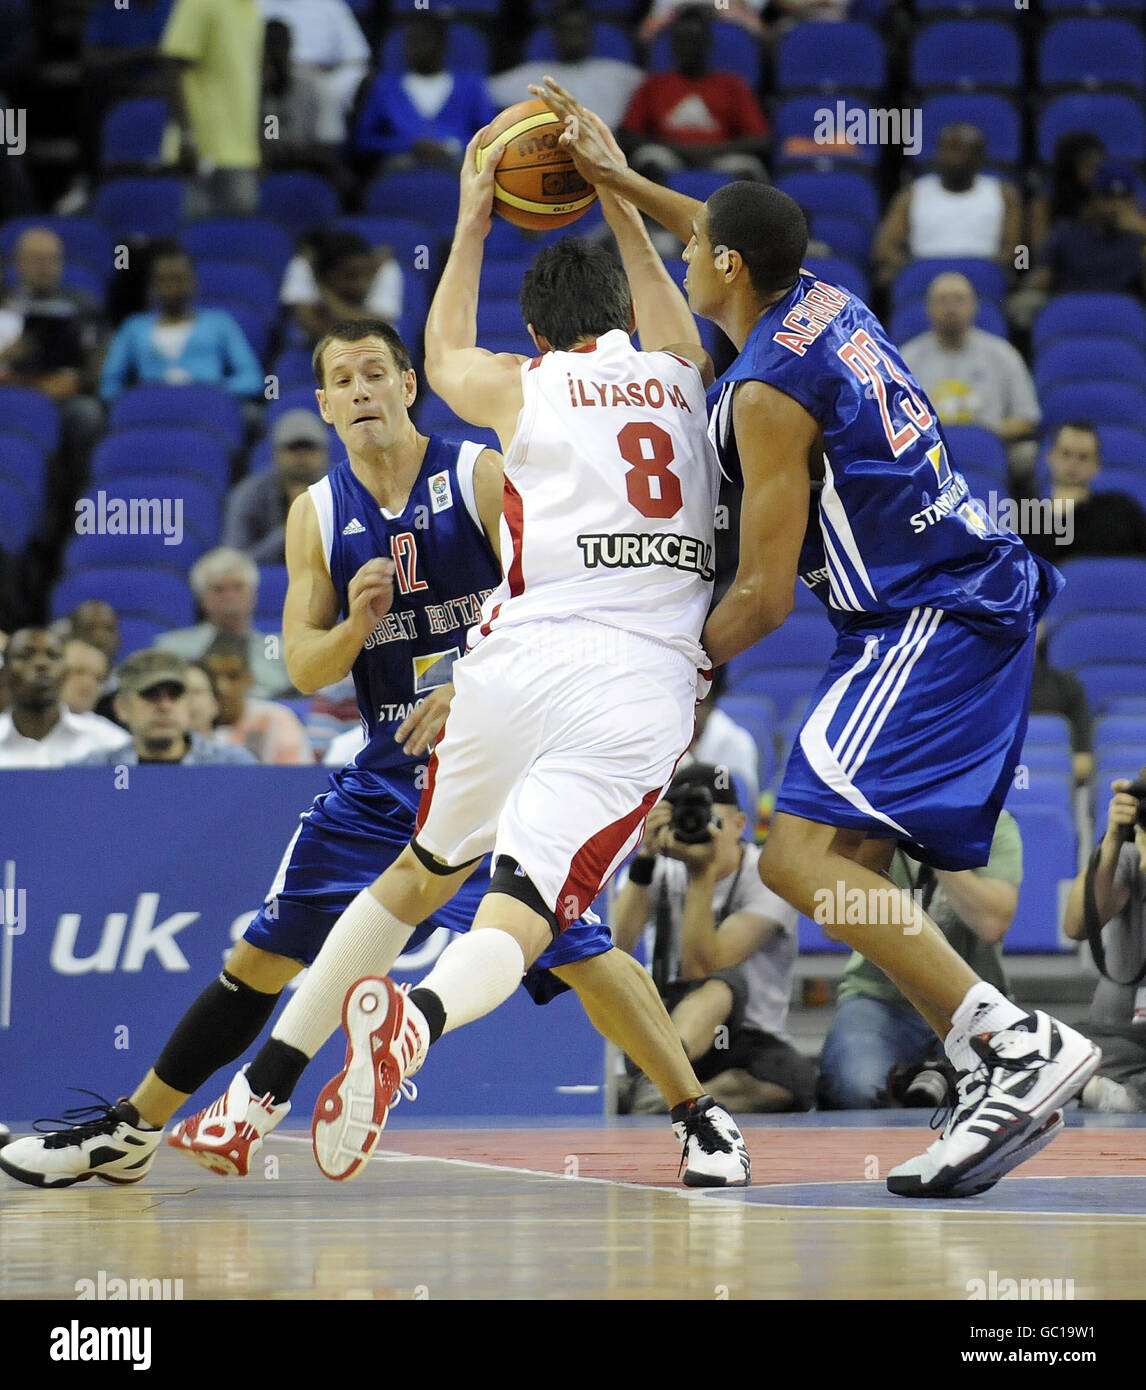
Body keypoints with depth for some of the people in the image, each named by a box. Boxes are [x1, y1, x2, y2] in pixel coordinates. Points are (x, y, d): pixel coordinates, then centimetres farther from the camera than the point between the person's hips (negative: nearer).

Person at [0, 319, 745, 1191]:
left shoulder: (482, 477, -9)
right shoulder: (317, 514, 3)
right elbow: (304, 668, 2)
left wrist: (473, 687, -31)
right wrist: (356, 624, -20)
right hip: (393, 771, 4)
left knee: (575, 948, -19)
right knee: (264, 952, 6)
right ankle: (129, 1133, 15)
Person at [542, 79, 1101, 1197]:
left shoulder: (767, 394, -17)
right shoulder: (822, 300, 9)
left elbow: (765, 597, -14)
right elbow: (741, 240, 35)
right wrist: (618, 180, 36)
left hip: (930, 626, -10)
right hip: (981, 597, 10)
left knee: (797, 852, -19)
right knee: (853, 869, 11)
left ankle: (1016, 1045, -27)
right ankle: (1001, 1095, 4)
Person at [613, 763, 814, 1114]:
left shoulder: (767, 877, -6)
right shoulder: (661, 871, 3)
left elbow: (700, 968, -18)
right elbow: (614, 948, -17)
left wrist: (702, 874, -25)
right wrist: (645, 857, -21)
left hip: (750, 1043, 0)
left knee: (796, 1079, -36)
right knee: (723, 984, -35)